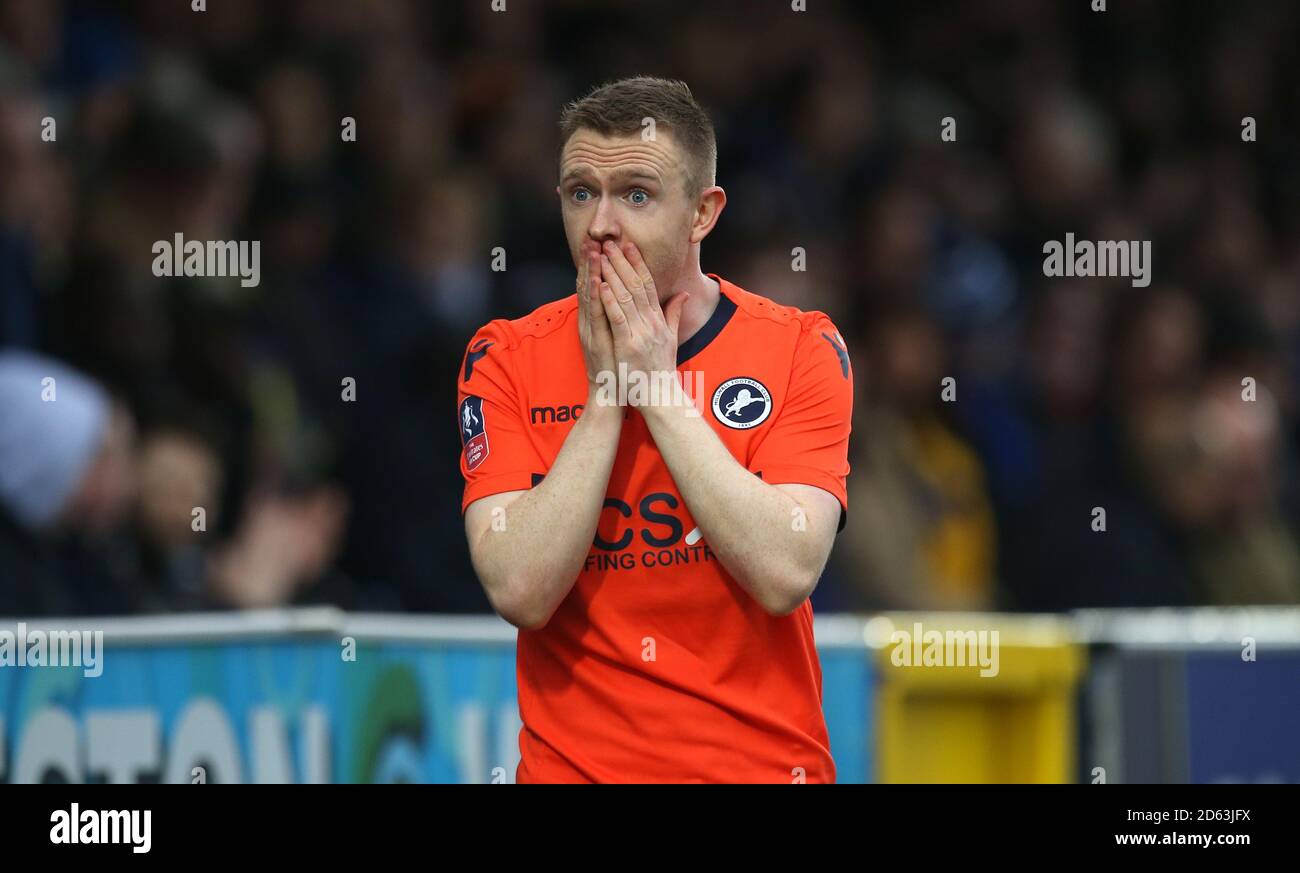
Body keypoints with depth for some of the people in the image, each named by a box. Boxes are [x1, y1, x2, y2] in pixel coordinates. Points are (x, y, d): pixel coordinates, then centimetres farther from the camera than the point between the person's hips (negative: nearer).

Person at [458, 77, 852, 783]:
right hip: (574, 764, 0)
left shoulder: (801, 348, -5)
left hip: (760, 764, 0)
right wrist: (604, 394, -15)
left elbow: (784, 575, -19)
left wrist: (657, 386, -16)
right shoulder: (506, 359, -3)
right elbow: (520, 592, -15)